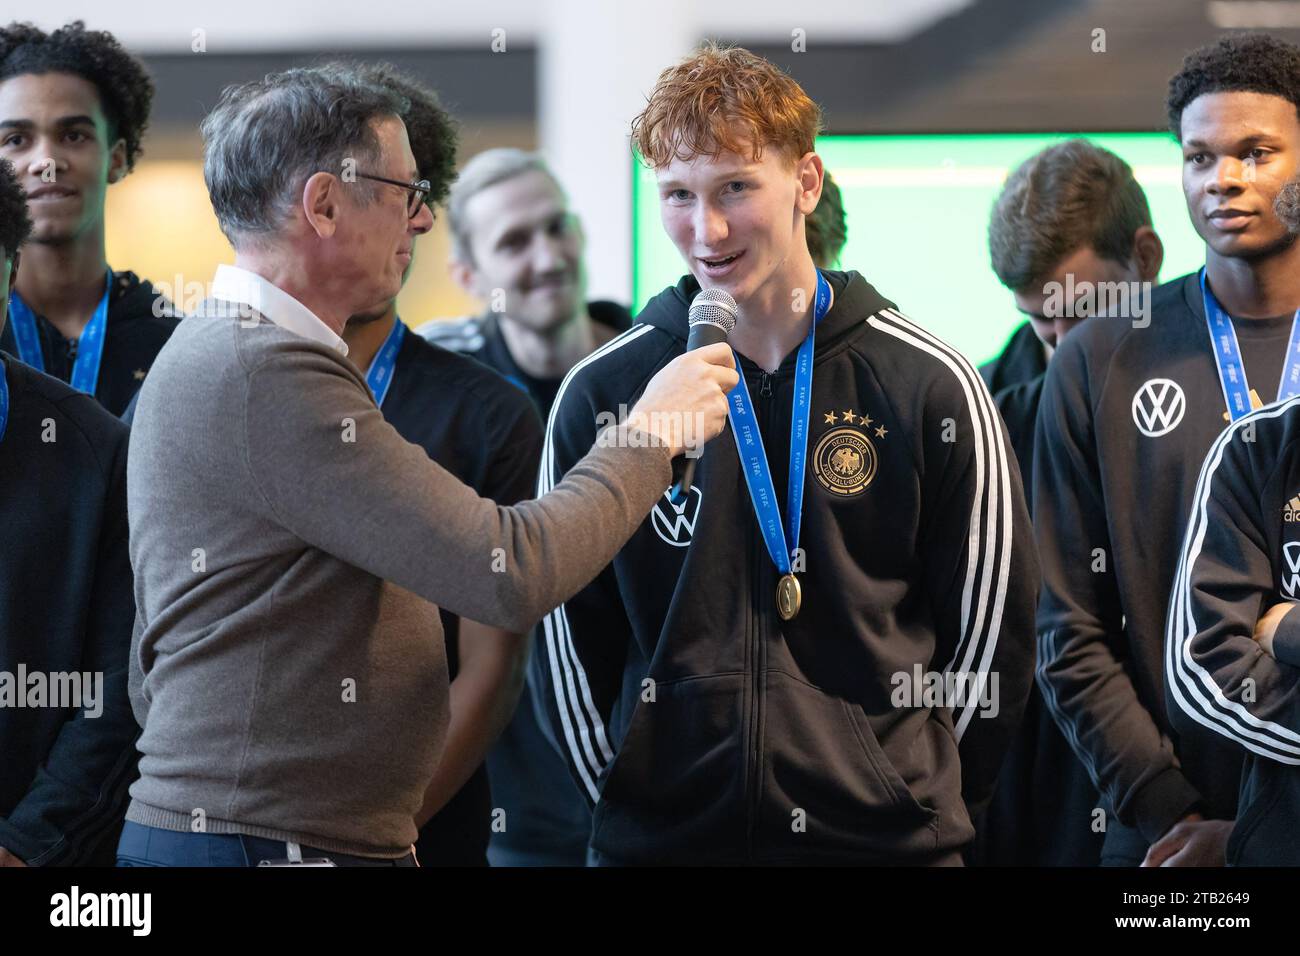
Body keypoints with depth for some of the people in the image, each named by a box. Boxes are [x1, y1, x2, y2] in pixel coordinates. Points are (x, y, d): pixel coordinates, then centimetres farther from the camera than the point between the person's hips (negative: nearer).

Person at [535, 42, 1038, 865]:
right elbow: (567, 634, 8)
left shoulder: (929, 387, -2)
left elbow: (993, 625, 3)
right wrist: (624, 794, 5)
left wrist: (926, 800, 2)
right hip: (658, 838, 1)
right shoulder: (603, 393, 1)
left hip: (885, 835, -1)